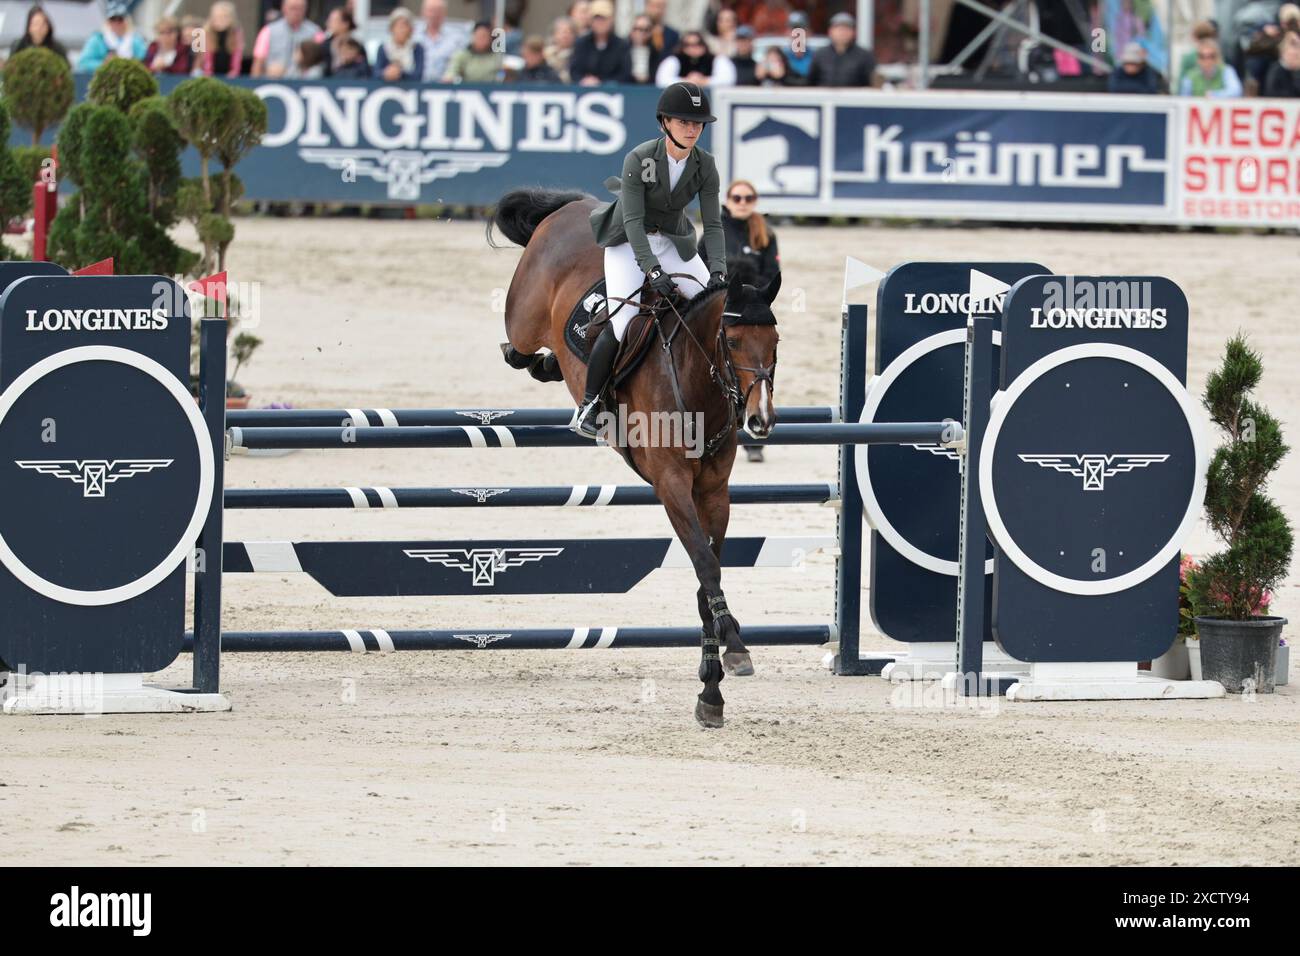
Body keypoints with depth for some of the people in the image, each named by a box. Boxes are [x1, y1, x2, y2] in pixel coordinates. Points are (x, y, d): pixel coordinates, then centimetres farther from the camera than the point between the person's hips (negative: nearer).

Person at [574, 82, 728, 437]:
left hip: (673, 242, 5)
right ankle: (588, 405, -5)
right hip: (629, 244, -5)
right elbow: (633, 221, -27)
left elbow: (712, 224, -11)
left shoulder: (705, 166, -11)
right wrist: (653, 271, -38)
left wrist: (718, 271, -27)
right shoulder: (639, 160, -23)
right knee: (622, 324, -19)